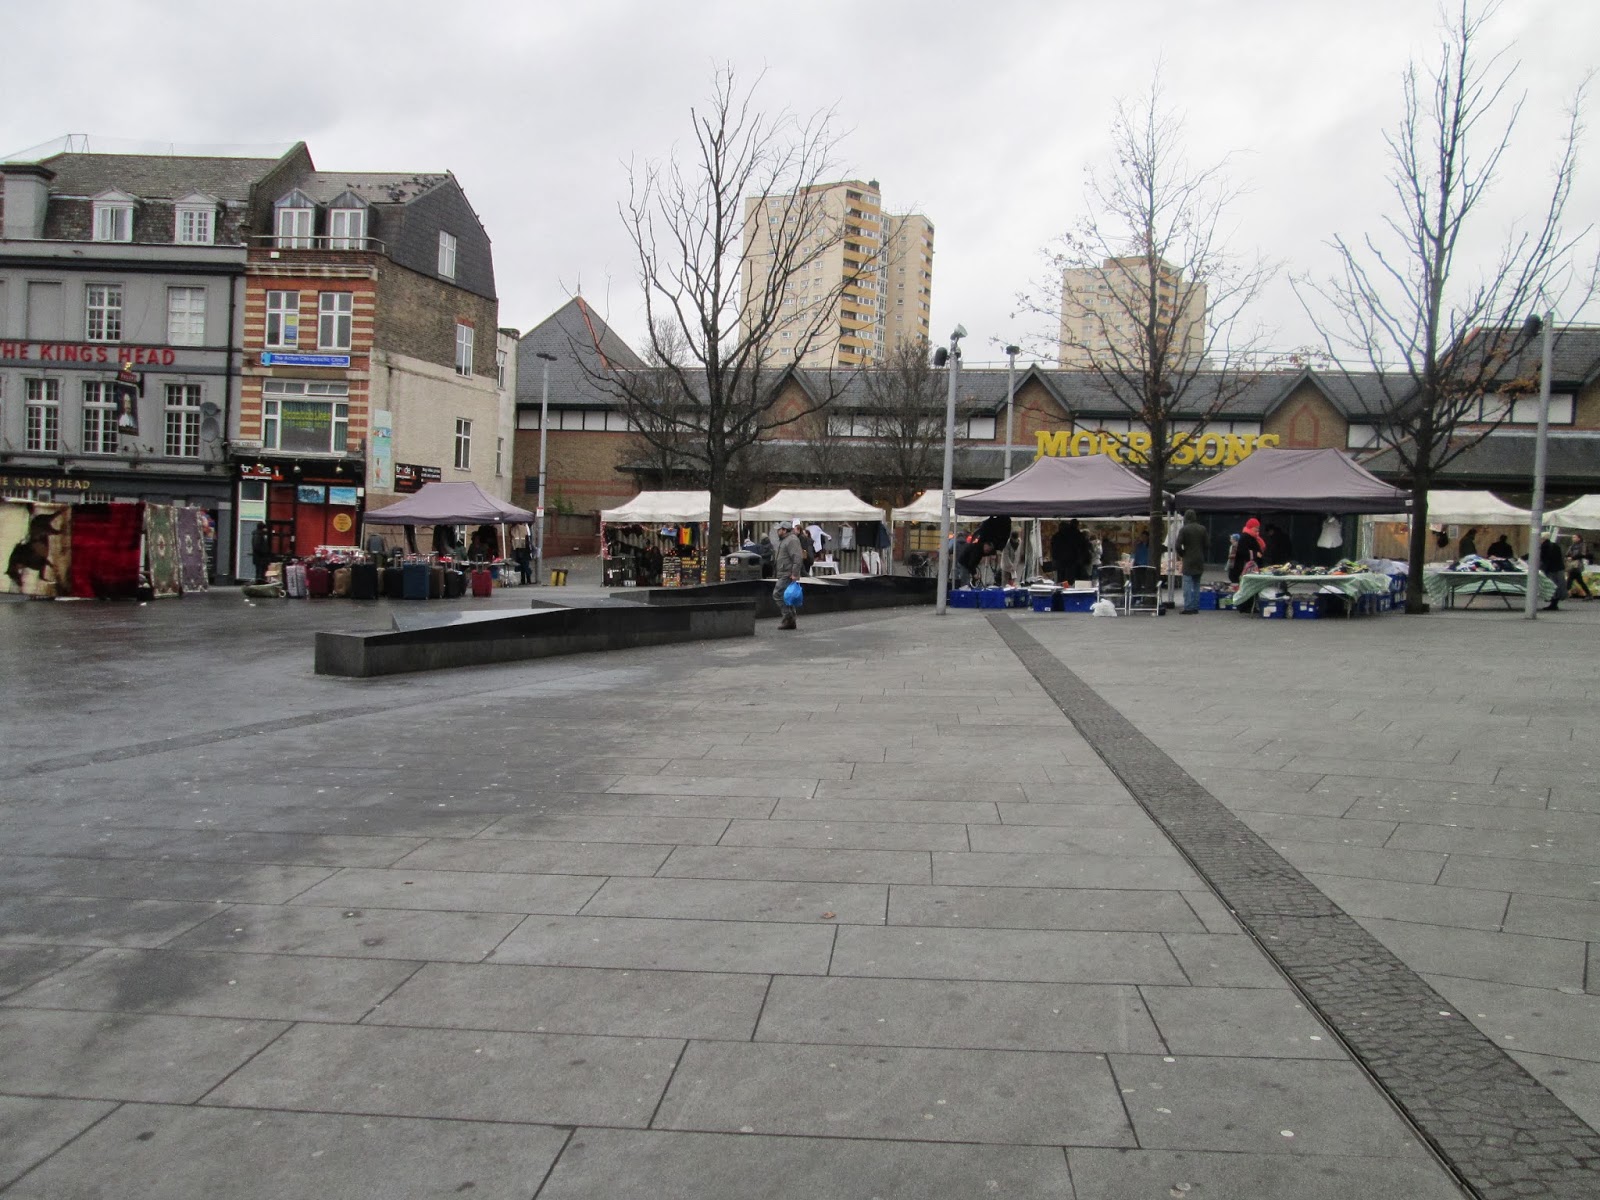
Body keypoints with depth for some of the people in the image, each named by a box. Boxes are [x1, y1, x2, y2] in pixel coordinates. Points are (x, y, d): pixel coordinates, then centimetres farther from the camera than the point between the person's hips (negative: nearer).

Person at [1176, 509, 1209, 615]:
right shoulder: (1202, 529, 3)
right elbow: (1208, 545, 3)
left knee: (1188, 584, -3)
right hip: (1200, 561, 5)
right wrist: (1201, 553, 16)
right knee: (1196, 584, 13)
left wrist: (1182, 555, 2)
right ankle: (1195, 607, 14)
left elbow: (1178, 546, -15)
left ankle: (1188, 607, -7)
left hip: (1188, 560, -5)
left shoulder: (1184, 530, -10)